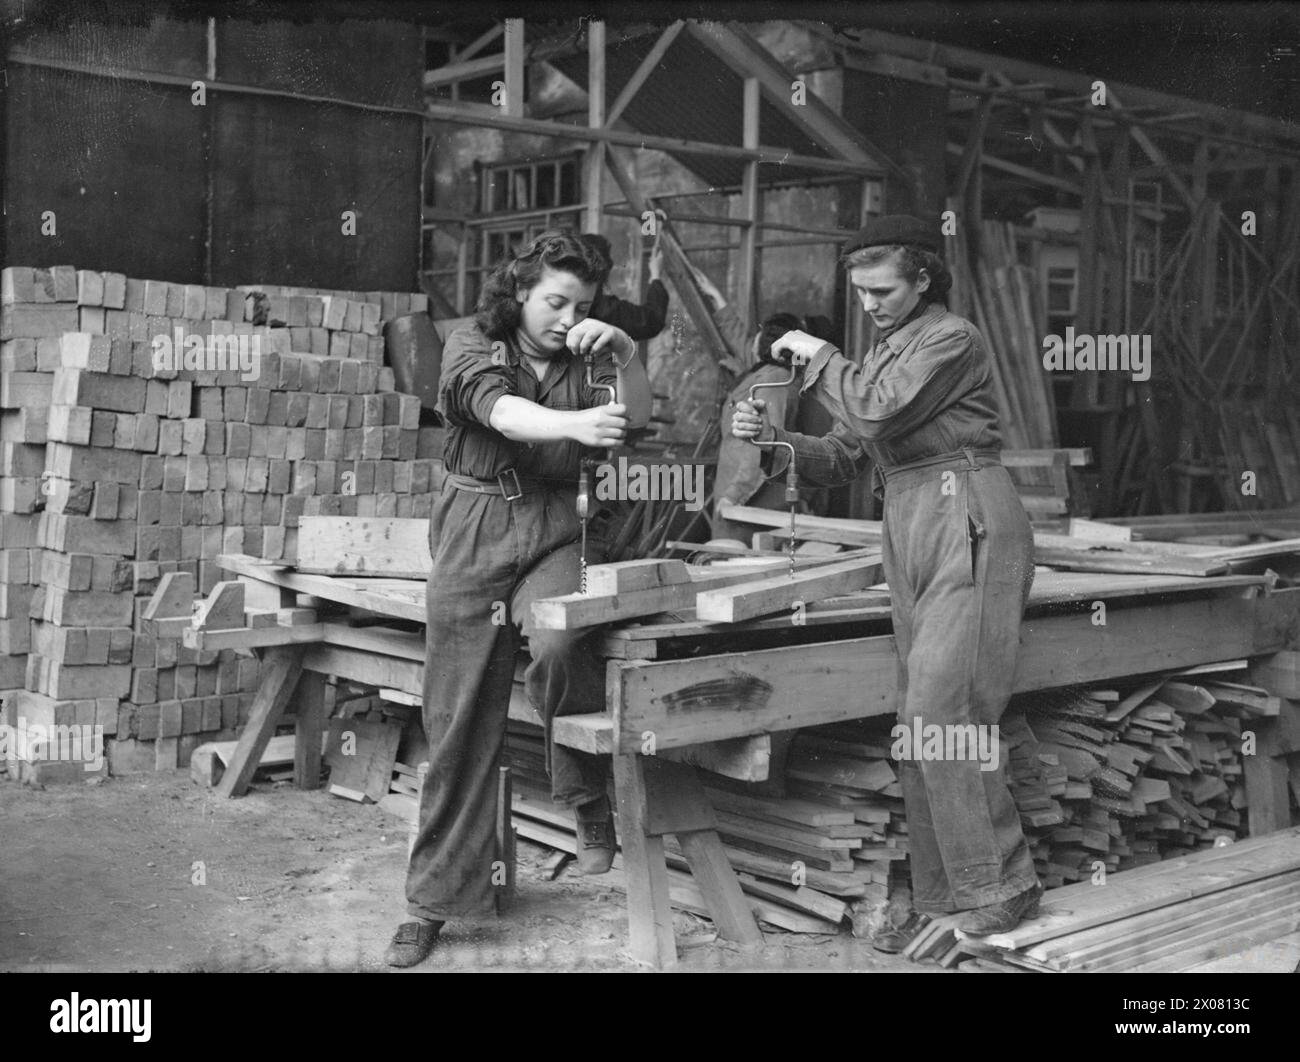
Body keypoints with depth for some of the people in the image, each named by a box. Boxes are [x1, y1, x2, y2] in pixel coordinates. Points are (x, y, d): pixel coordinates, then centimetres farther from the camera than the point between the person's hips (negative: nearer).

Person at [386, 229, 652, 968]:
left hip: (554, 537, 1)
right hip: (474, 540, -1)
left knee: (558, 644, -33)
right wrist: (574, 423, -38)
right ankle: (437, 899, 15)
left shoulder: (581, 360, 7)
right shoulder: (473, 348, -1)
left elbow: (638, 417, -3)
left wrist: (624, 354, -19)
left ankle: (590, 802, -8)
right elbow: (499, 410, -21)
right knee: (459, 727, 2)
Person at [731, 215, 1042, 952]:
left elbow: (877, 412, -18)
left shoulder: (953, 338, -5)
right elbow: (846, 457, 16)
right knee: (923, 724, 6)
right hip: (911, 539, 9)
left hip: (970, 531, -8)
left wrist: (820, 358, -2)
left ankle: (1003, 887, -3)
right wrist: (773, 440, 0)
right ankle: (944, 900, 13)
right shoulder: (888, 351, 21)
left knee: (943, 713, -14)